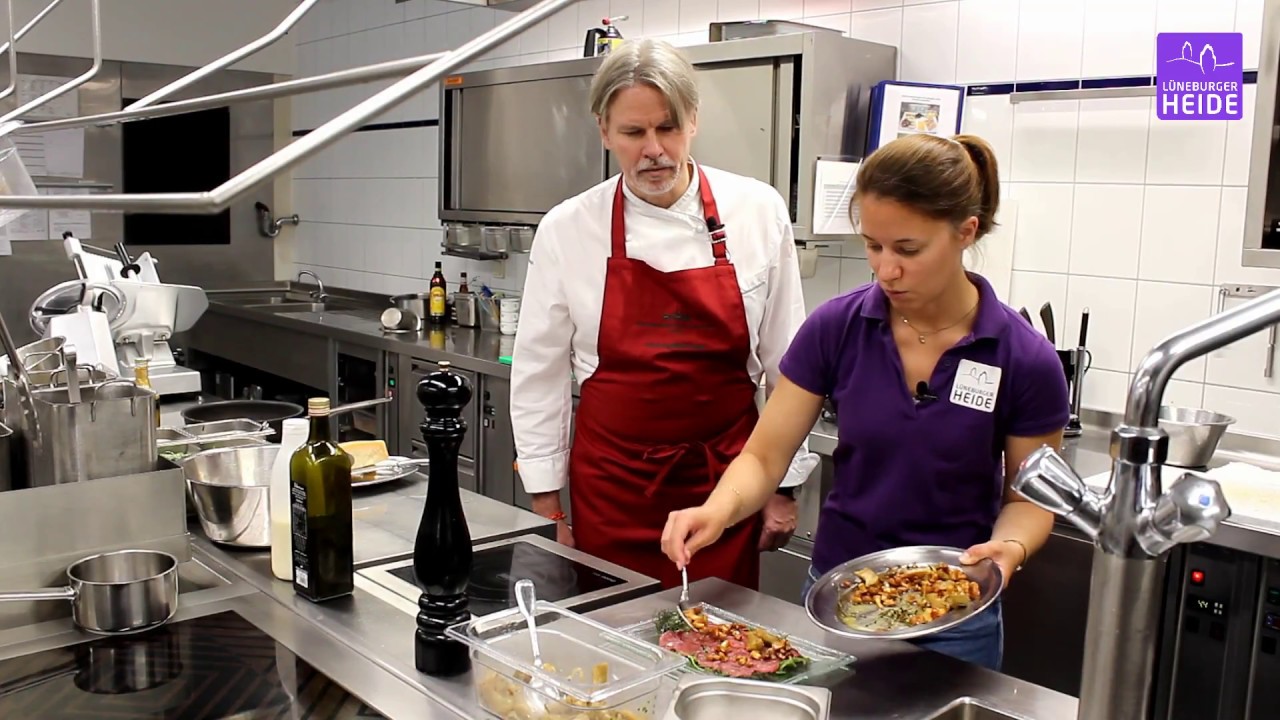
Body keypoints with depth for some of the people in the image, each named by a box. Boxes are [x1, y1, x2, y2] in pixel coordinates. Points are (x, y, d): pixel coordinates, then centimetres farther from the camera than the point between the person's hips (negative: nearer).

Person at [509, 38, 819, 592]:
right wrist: (546, 504, 3)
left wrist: (786, 483, 4)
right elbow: (539, 374, 1)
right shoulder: (566, 230, -6)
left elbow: (786, 359, 1)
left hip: (724, 479, 0)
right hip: (612, 482, 0)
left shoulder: (758, 211, -5)